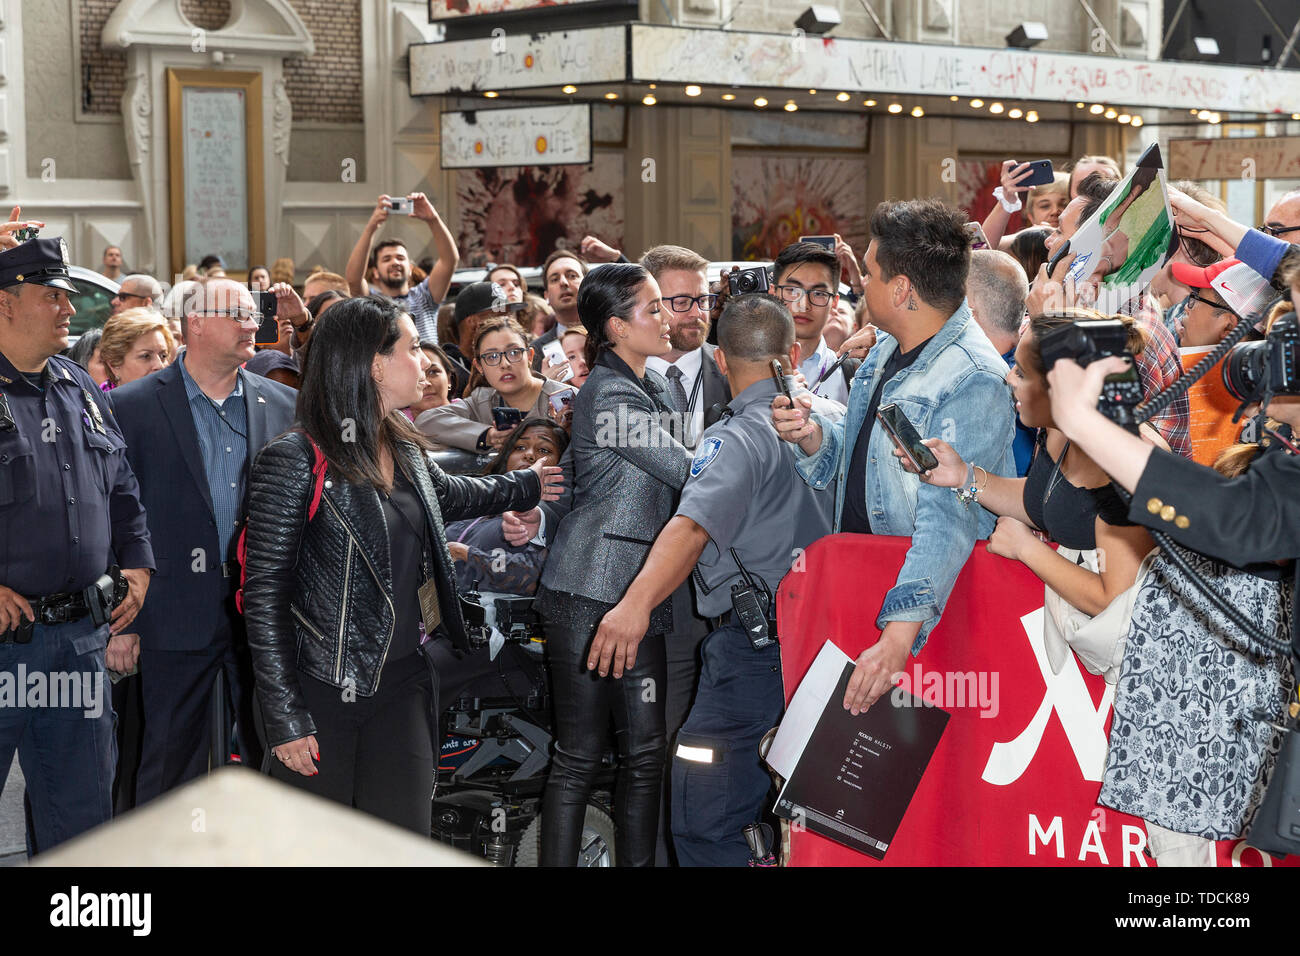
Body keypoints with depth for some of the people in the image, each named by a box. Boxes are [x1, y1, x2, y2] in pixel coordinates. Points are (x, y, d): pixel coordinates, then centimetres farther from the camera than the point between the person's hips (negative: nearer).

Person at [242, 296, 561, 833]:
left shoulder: (405, 450, 8)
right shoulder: (294, 463, -14)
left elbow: (445, 495, 32)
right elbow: (264, 595, -14)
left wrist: (525, 485, 43)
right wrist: (285, 719, -16)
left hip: (401, 685, 6)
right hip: (322, 690, -6)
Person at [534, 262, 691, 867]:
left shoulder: (652, 386, 16)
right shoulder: (610, 397, -13)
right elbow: (690, 470, -12)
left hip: (638, 590, 8)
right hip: (589, 594, -8)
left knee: (646, 750, 6)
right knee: (580, 756, -3)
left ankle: (638, 861, 13)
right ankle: (558, 861, 5)